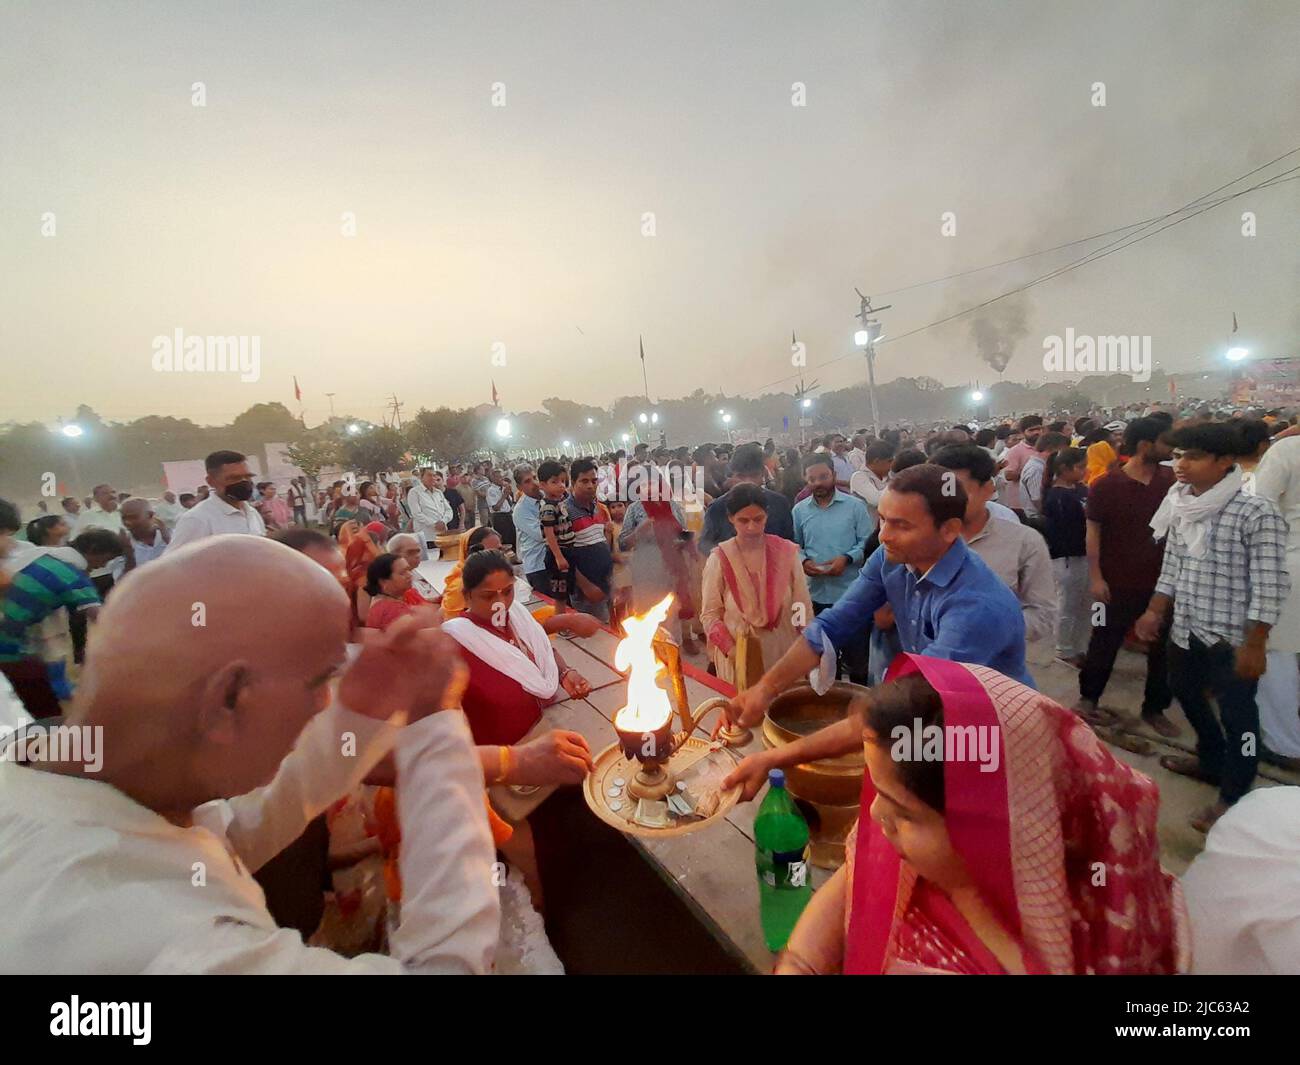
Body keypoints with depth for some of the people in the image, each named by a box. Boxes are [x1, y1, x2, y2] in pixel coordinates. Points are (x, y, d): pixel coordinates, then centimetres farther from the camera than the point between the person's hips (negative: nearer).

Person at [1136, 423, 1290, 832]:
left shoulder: (1256, 513, -17)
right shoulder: (1181, 506, 3)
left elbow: (1270, 586, -16)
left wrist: (1253, 644, -17)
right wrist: (1155, 612, 12)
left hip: (1233, 638, -7)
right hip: (1187, 630, 8)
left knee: (1237, 714, 6)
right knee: (1185, 691, 23)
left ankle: (1233, 796, 23)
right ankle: (1211, 760, 47)